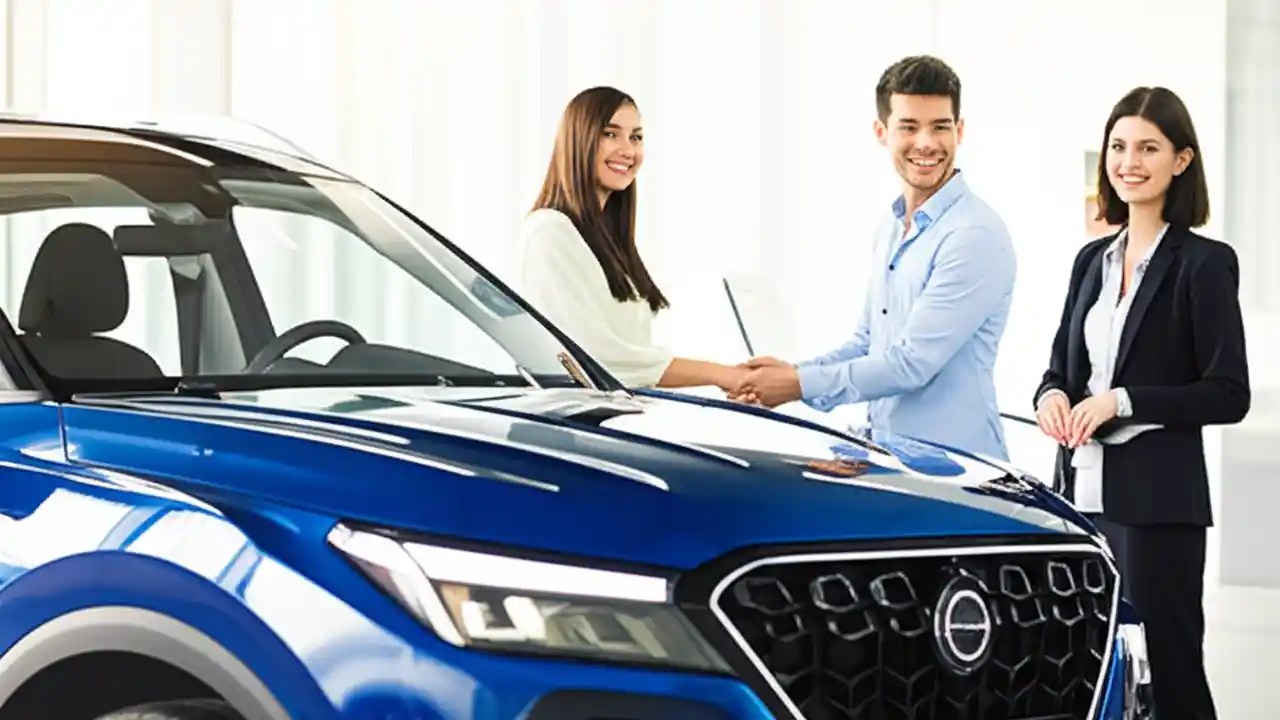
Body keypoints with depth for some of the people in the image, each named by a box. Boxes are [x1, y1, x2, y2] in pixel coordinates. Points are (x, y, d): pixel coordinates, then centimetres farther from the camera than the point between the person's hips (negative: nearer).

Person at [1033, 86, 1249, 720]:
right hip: (1081, 491, 6)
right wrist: (1051, 396, -3)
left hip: (1157, 501, -6)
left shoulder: (1203, 264, -6)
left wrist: (1123, 402, -17)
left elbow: (1228, 394, -10)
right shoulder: (1093, 259, 12)